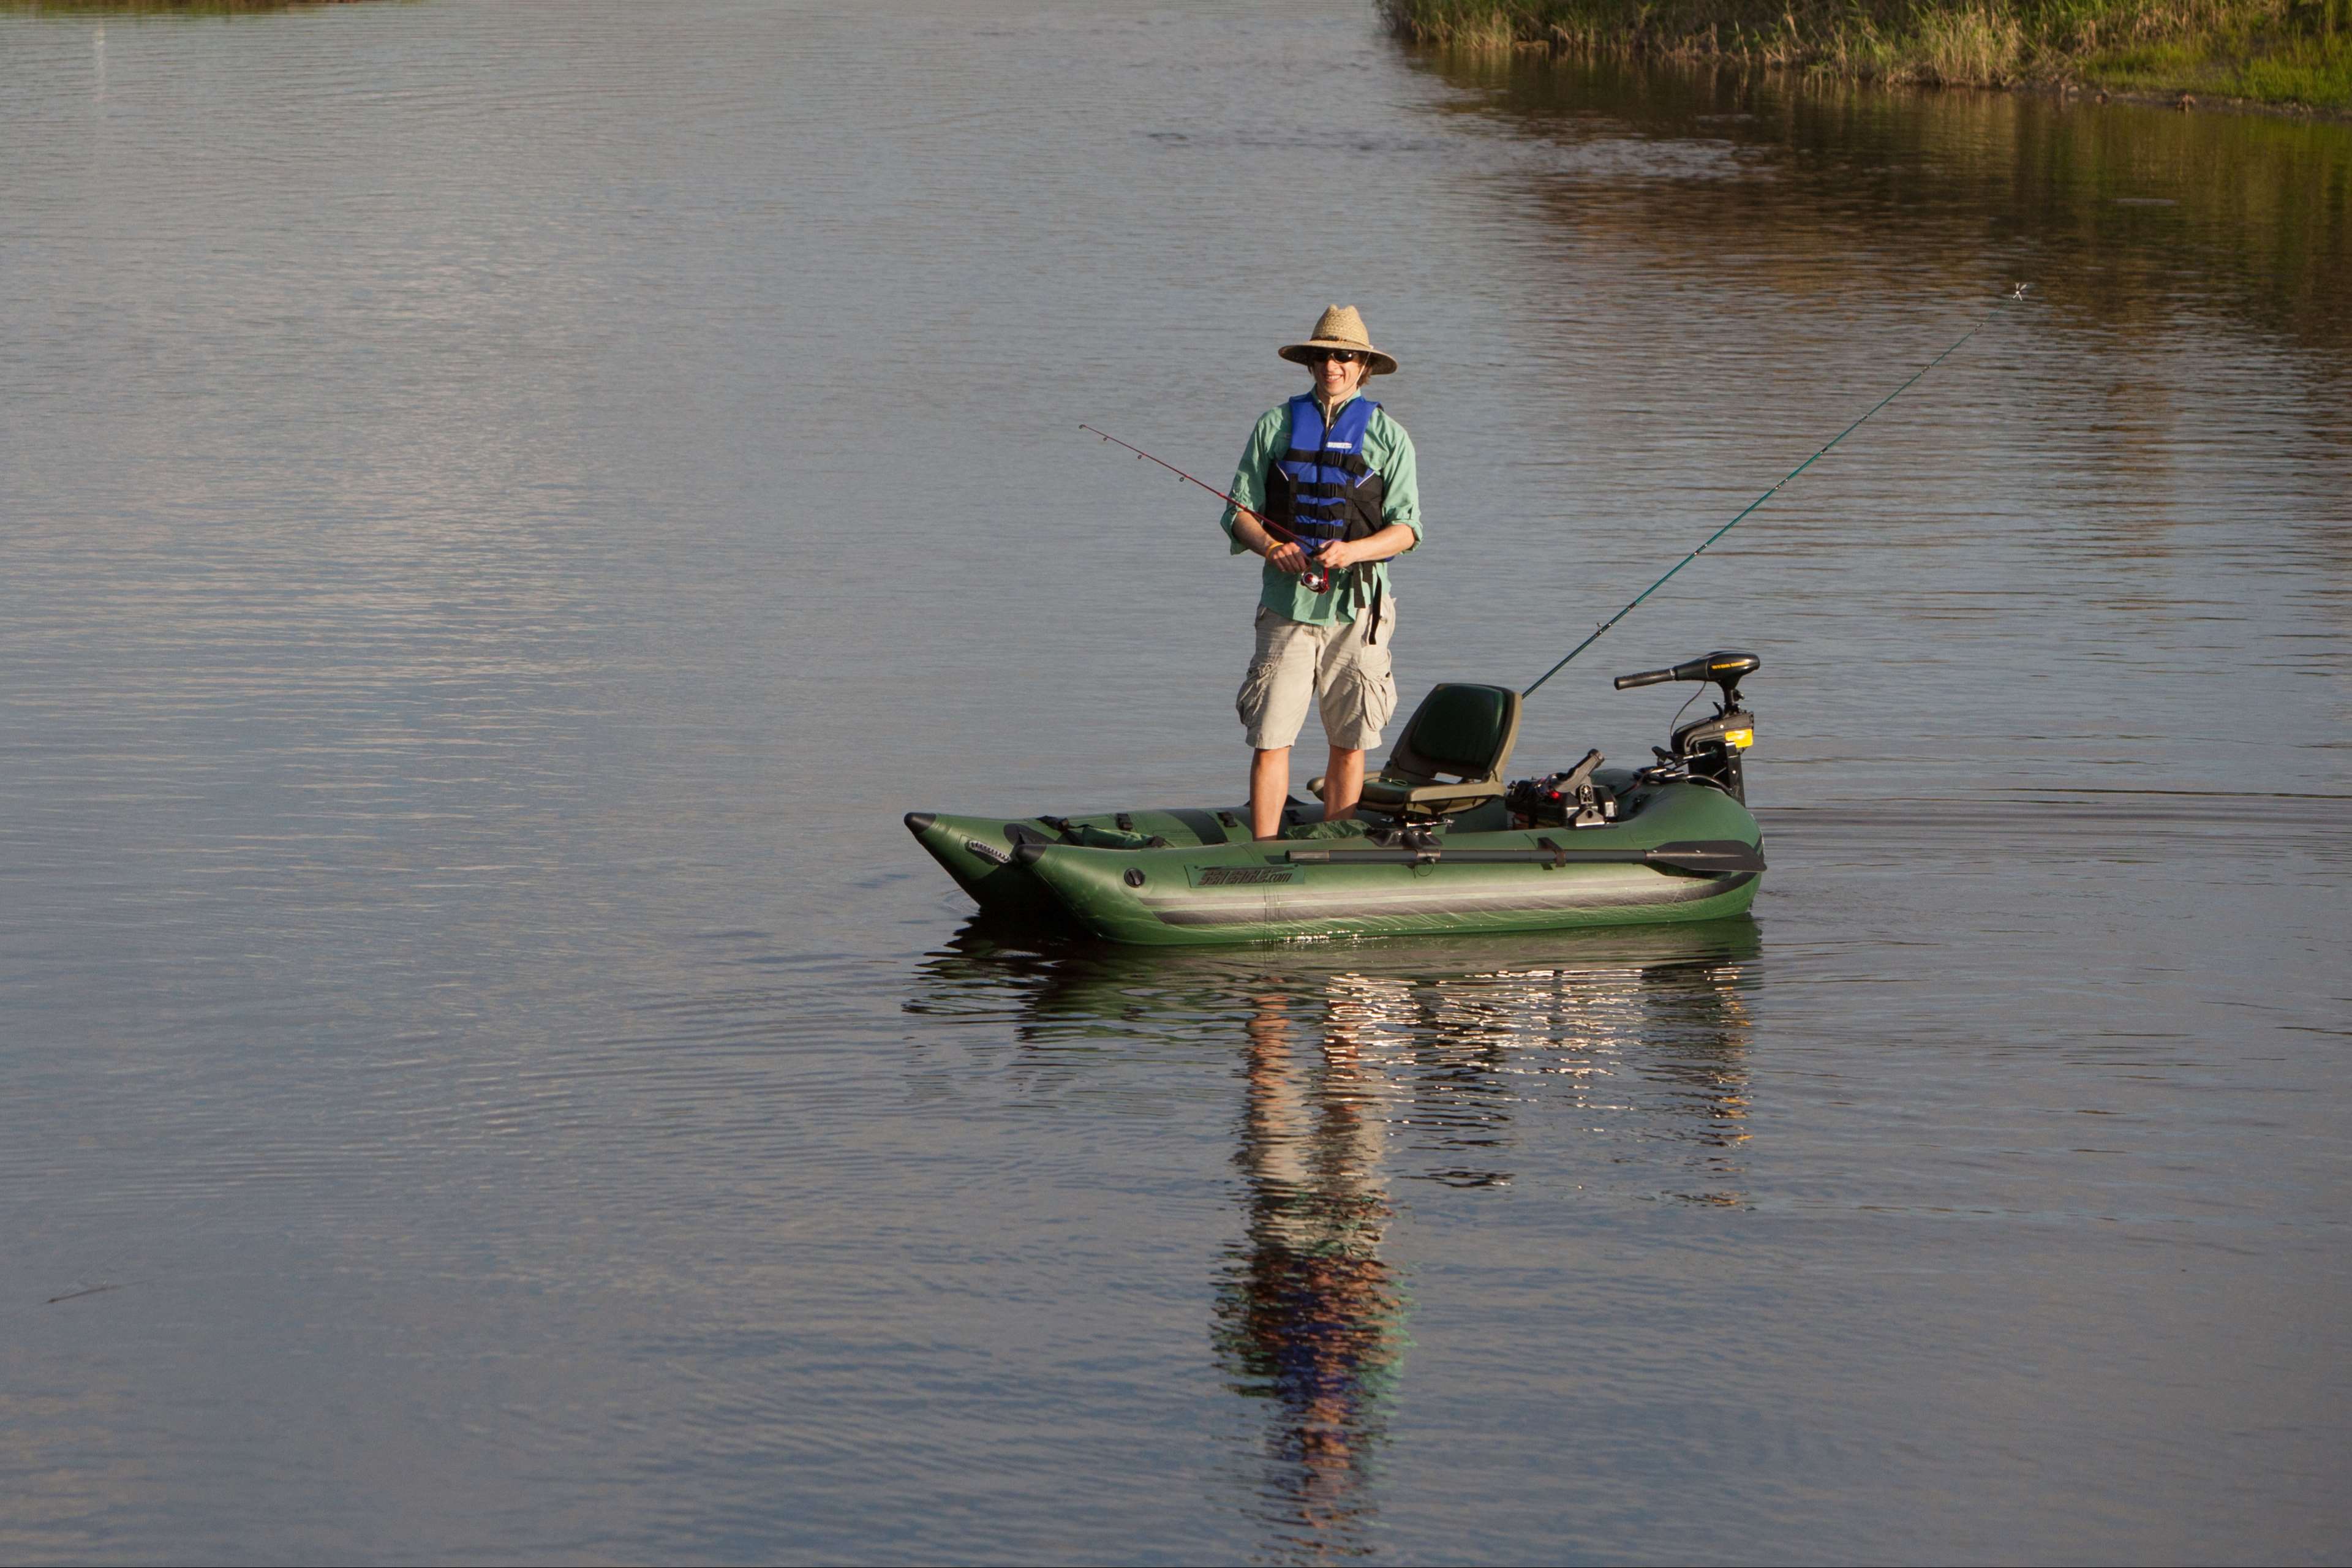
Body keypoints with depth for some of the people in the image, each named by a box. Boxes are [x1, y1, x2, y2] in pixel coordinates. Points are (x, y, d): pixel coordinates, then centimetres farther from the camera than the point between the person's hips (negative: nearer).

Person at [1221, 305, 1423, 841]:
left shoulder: (1387, 436, 6)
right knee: (1270, 740, -7)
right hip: (1287, 604, 0)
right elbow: (1239, 511, 8)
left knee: (1349, 745, 4)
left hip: (1357, 608, 0)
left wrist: (1352, 550, -19)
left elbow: (1406, 529, 0)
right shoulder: (1277, 425, 10)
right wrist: (1272, 547, -13)